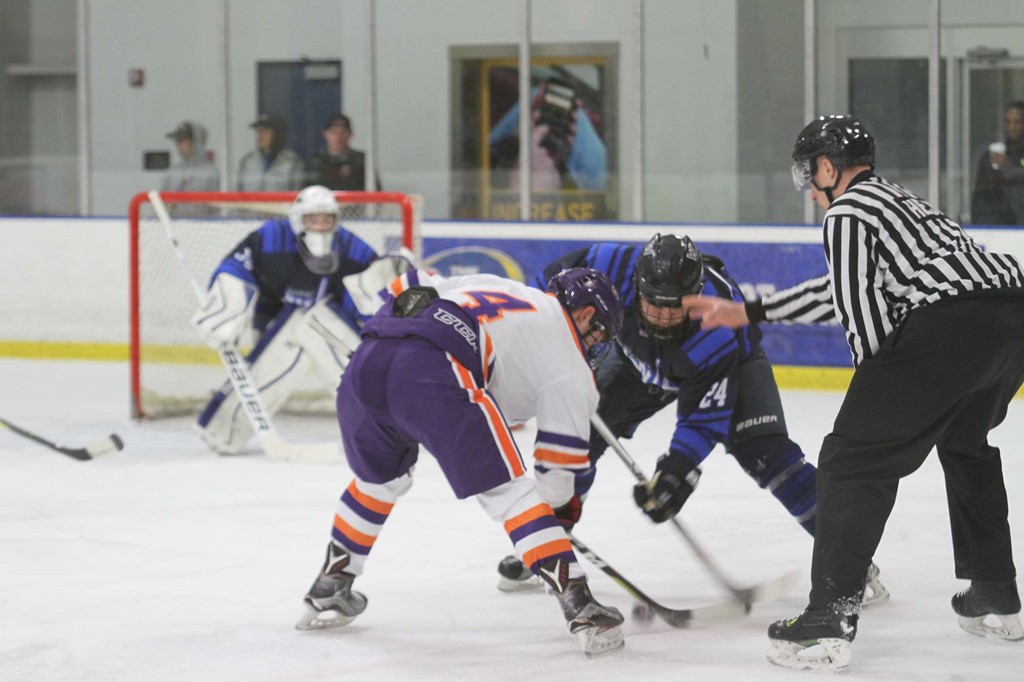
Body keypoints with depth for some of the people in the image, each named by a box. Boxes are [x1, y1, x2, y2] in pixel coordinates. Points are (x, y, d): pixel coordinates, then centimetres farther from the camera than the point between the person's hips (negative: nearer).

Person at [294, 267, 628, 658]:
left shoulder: (489, 285, 37)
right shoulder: (571, 368, 19)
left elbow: (407, 288, 37)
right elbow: (556, 472, 17)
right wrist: (561, 509, 33)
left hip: (366, 360, 7)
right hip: (434, 376, -7)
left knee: (379, 478, 32)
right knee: (509, 491, -1)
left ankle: (328, 592, 41)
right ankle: (581, 609, -9)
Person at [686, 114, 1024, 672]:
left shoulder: (846, 212, 7)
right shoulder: (903, 201, 34)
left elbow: (862, 308, -2)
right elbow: (840, 290, 41)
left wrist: (881, 386, 9)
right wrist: (747, 312, 45)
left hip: (950, 326, -9)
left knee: (855, 461, -2)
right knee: (967, 446, 33)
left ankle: (828, 623, -10)